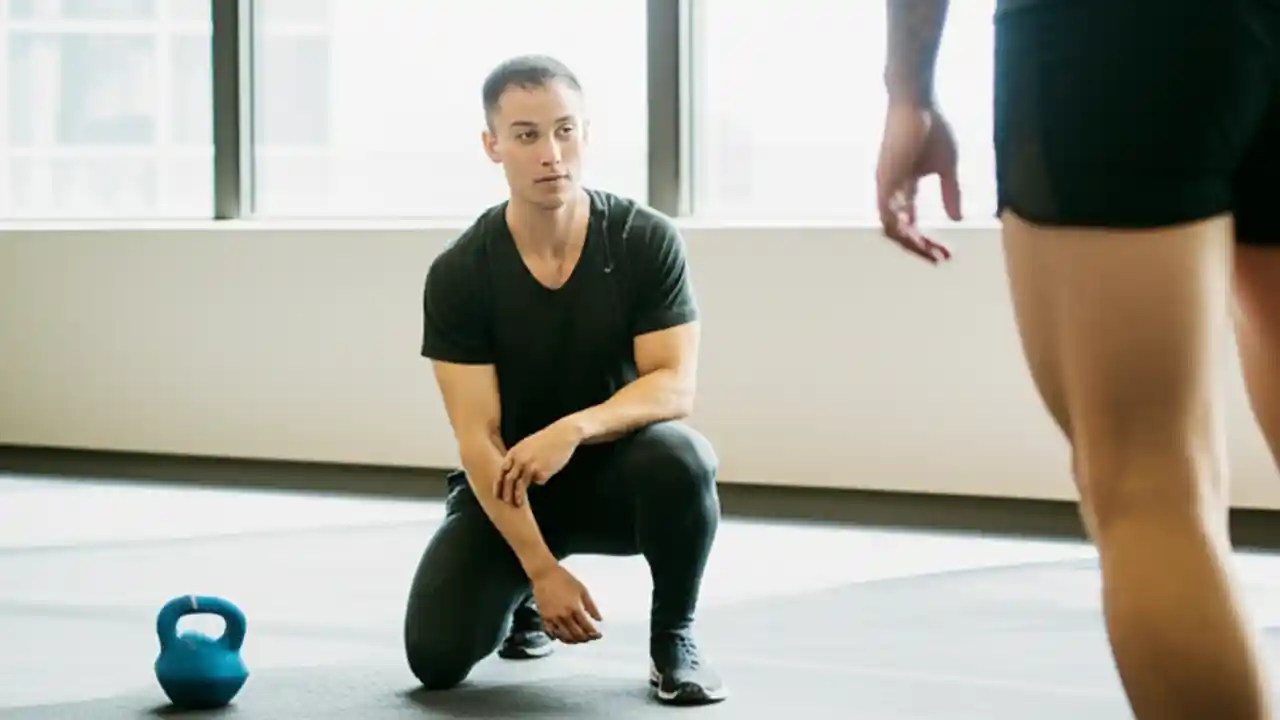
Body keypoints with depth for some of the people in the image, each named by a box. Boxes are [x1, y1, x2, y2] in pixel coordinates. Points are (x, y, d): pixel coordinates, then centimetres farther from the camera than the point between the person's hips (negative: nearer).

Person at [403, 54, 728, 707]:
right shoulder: (458, 276, -17)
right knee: (438, 656, -20)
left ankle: (673, 640, -11)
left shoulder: (647, 242, -16)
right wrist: (542, 570, -27)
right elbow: (479, 437, -19)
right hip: (507, 486, 1)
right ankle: (517, 595, 18)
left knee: (677, 457, -37)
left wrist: (573, 429, -39)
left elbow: (675, 386, -21)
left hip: (616, 470, -1)